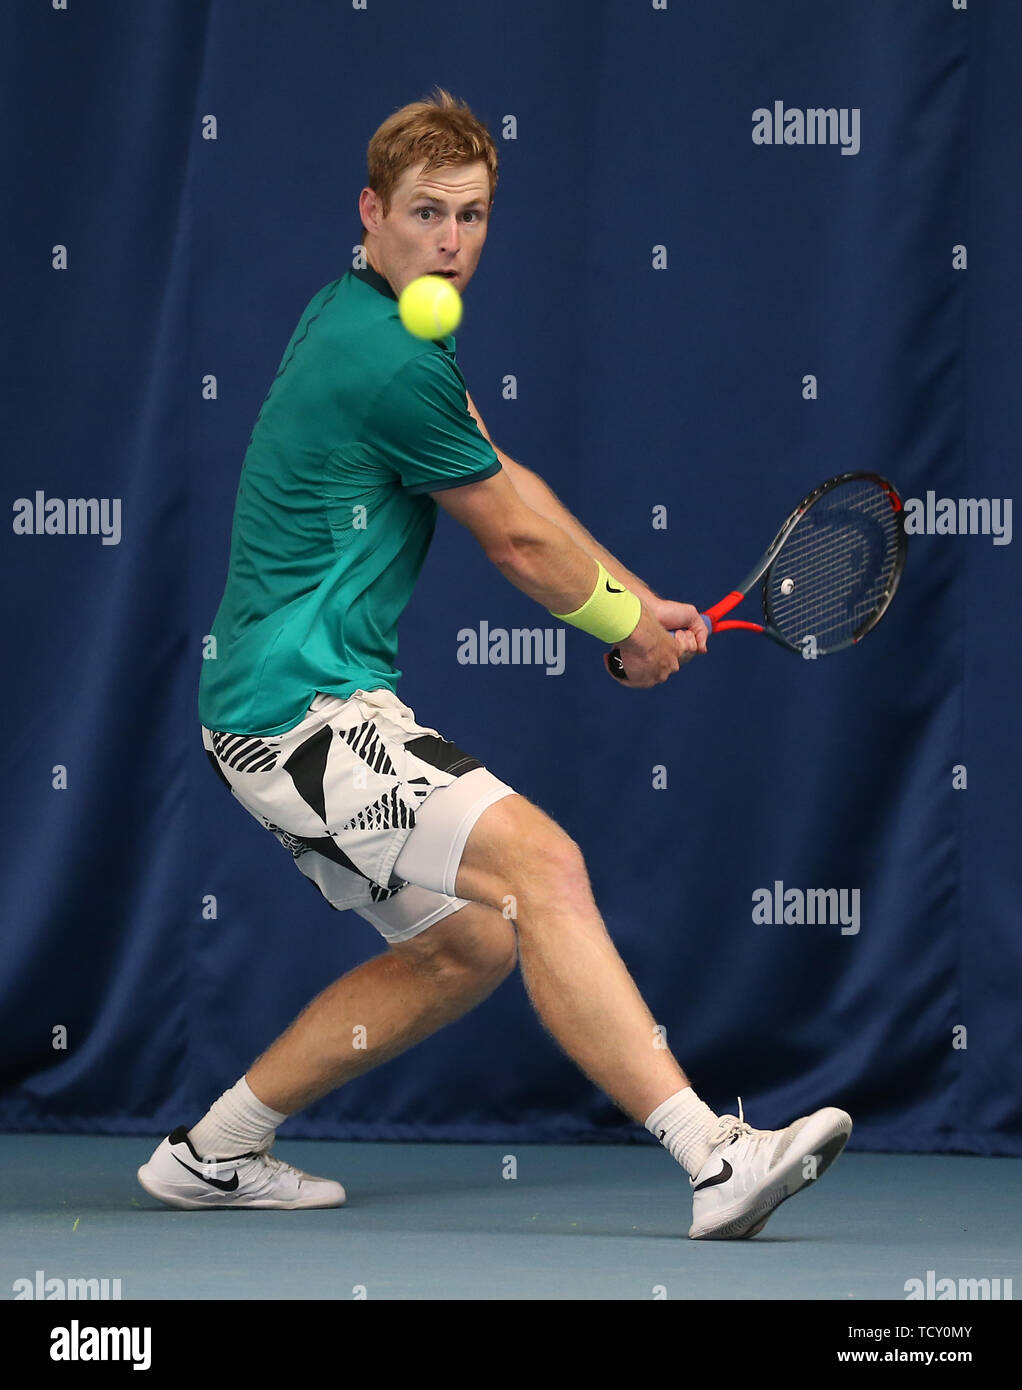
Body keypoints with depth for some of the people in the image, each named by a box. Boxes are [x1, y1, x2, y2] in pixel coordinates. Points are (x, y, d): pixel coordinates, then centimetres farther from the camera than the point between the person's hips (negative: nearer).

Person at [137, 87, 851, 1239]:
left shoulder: (349, 317, 16)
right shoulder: (394, 361, -16)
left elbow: (509, 492, 22)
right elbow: (518, 539, -5)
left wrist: (639, 605, 15)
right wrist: (630, 629, 11)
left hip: (276, 712, 11)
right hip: (305, 710, -11)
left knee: (471, 942, 15)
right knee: (541, 866, -22)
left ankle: (212, 1153, 22)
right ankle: (715, 1158, -33)